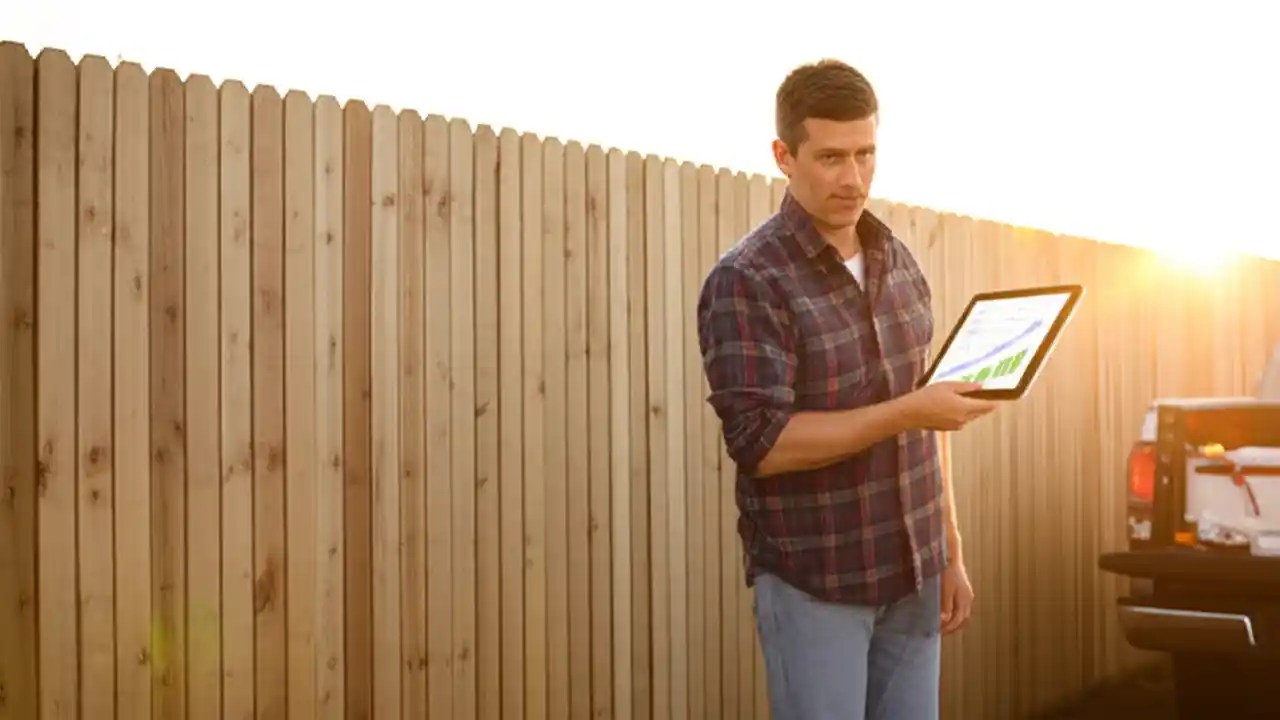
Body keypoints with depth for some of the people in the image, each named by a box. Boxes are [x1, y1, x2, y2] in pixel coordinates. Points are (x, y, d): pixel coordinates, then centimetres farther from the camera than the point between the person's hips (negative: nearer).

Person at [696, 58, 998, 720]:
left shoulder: (899, 262, 8)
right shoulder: (746, 282, -13)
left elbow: (925, 427, 13)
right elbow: (760, 443, -20)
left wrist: (951, 554, 12)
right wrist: (906, 412, -23)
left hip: (912, 575, 6)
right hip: (812, 584, -5)